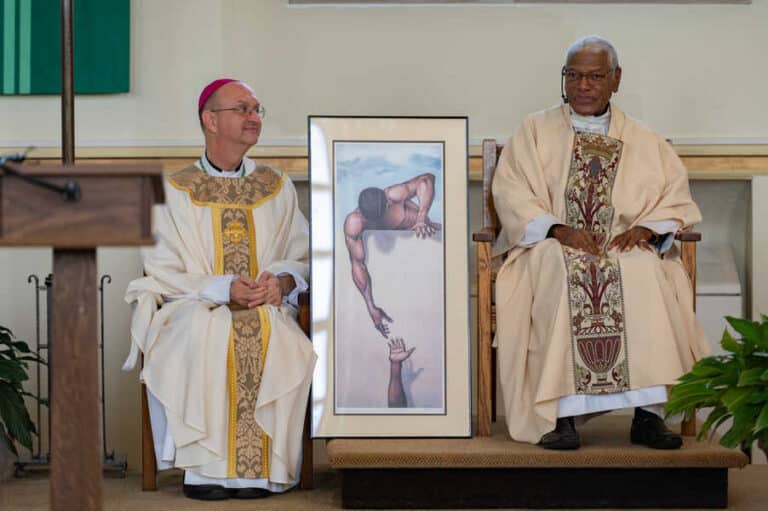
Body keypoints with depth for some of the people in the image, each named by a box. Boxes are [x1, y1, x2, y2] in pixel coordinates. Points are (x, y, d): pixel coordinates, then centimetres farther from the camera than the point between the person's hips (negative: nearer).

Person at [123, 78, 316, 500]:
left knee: (278, 339, -33)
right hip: (194, 308, -2)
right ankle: (202, 466, -29)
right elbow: (163, 271, 0)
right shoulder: (175, 191, 7)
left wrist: (281, 281, -9)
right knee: (202, 340, -36)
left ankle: (257, 469, -28)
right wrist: (222, 289, -16)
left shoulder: (277, 187, 16)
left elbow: (303, 256, 15)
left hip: (267, 307, 2)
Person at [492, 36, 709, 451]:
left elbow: (676, 201, 12)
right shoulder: (536, 130, 15)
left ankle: (648, 412, -32)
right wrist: (557, 229, -16)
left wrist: (646, 228, -11)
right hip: (551, 247, -1)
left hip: (625, 249, 1)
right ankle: (561, 413, -38)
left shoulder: (645, 143, 20)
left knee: (645, 271, -34)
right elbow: (509, 192, 1)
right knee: (562, 270, -37)